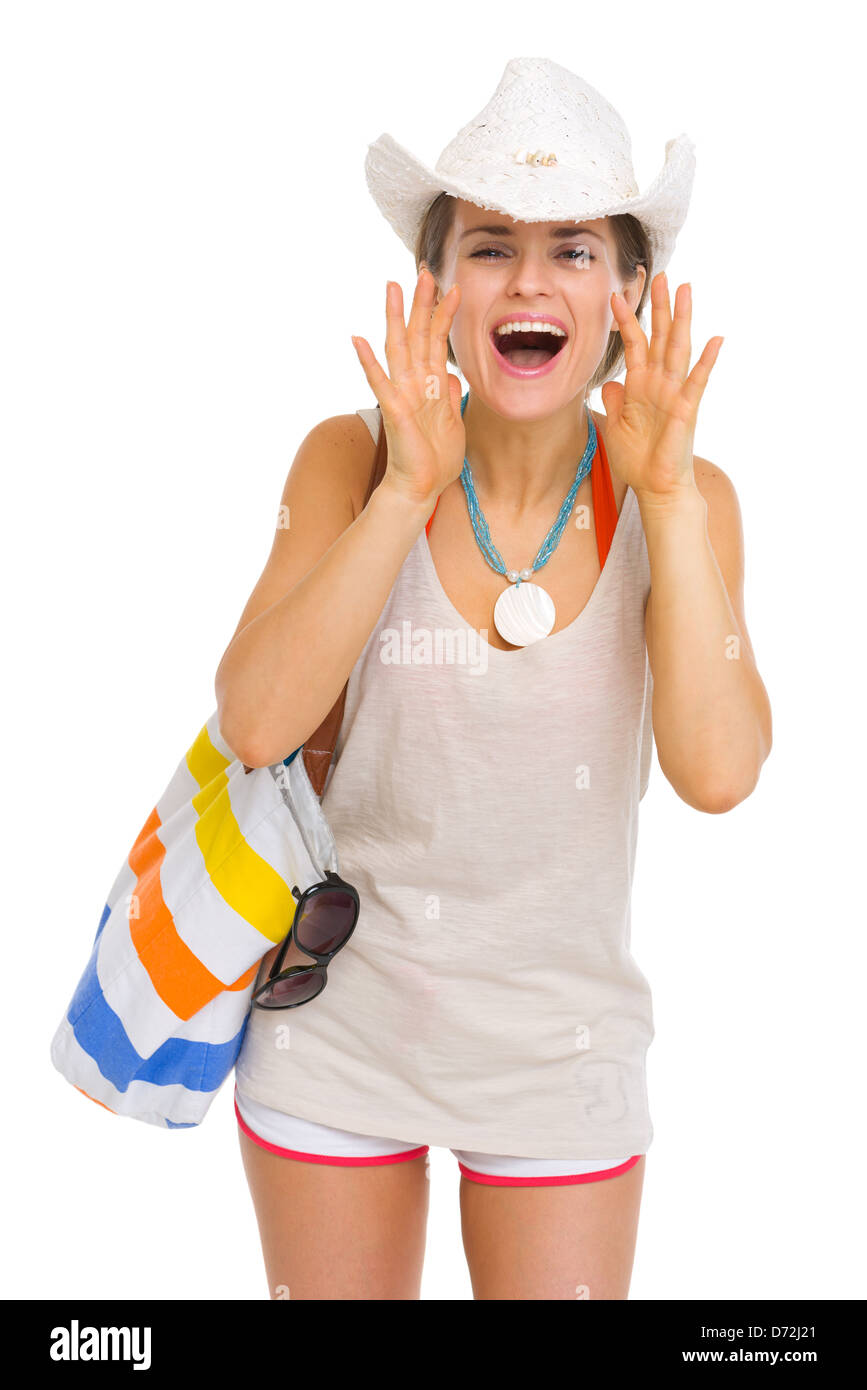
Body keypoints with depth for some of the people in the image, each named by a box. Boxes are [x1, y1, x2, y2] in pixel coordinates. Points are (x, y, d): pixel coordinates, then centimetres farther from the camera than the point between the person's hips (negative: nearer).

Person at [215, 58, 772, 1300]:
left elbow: (718, 773, -22)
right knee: (335, 1285, 19)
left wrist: (666, 495, -23)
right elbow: (254, 725, -22)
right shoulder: (351, 460, -11)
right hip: (339, 1028, 0)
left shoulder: (678, 498, -10)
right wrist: (408, 489, -26)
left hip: (560, 1047, 0)